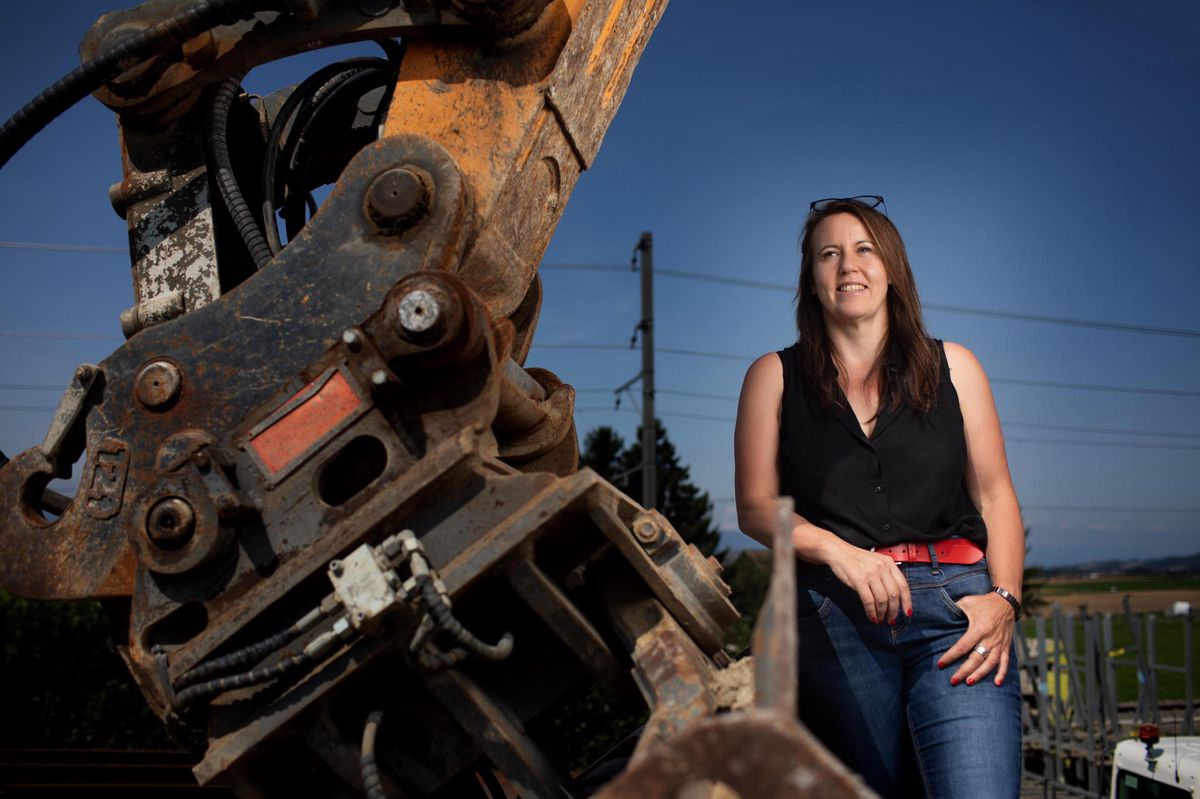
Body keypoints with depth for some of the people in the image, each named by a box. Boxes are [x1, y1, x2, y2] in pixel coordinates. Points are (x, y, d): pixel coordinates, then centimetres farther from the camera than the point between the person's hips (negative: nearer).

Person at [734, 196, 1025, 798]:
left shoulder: (951, 367, 16)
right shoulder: (775, 377, 13)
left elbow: (996, 496, 12)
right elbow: (756, 507, 6)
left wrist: (1003, 598, -4)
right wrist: (838, 552, -11)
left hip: (955, 606, 0)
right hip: (834, 615, 0)